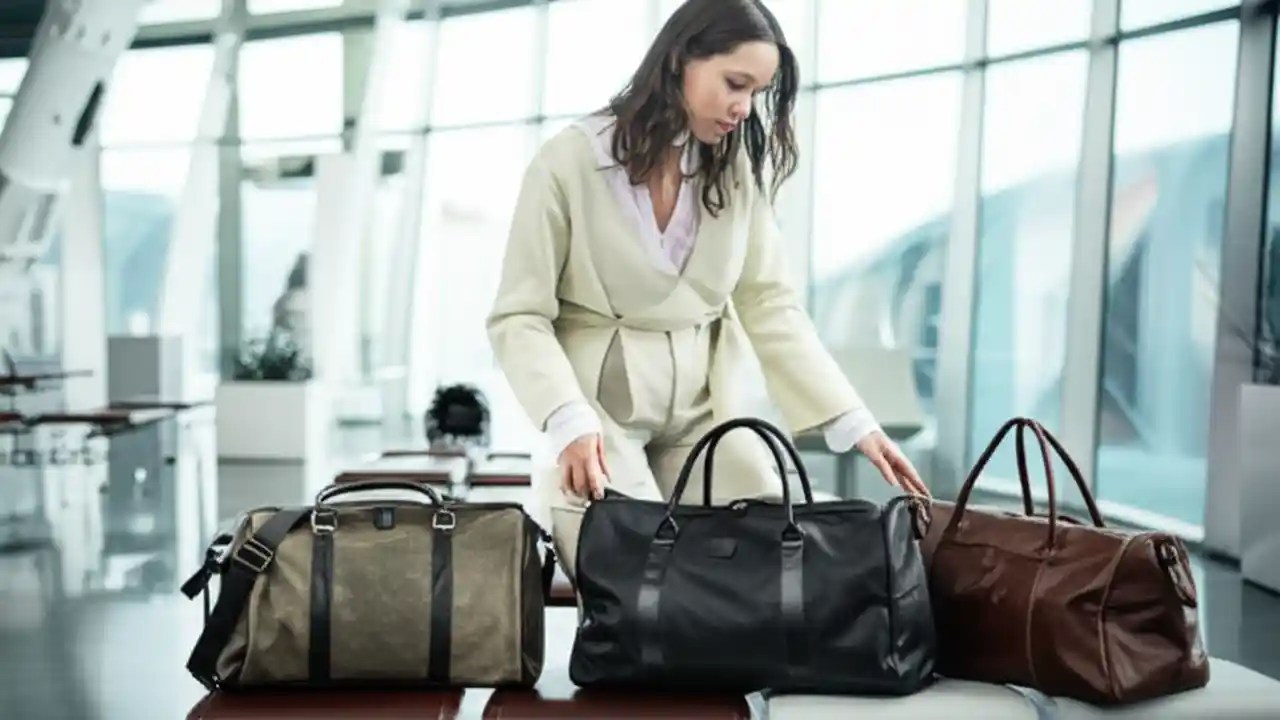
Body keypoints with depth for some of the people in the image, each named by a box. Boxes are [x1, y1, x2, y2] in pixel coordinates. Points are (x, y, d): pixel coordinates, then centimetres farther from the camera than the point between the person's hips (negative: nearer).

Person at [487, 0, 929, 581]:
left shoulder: (740, 169, 3)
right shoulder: (568, 162, -10)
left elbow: (768, 304, 1)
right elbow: (519, 317, -11)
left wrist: (854, 422, -7)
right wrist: (570, 421, -27)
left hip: (704, 406, 4)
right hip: (597, 406, -4)